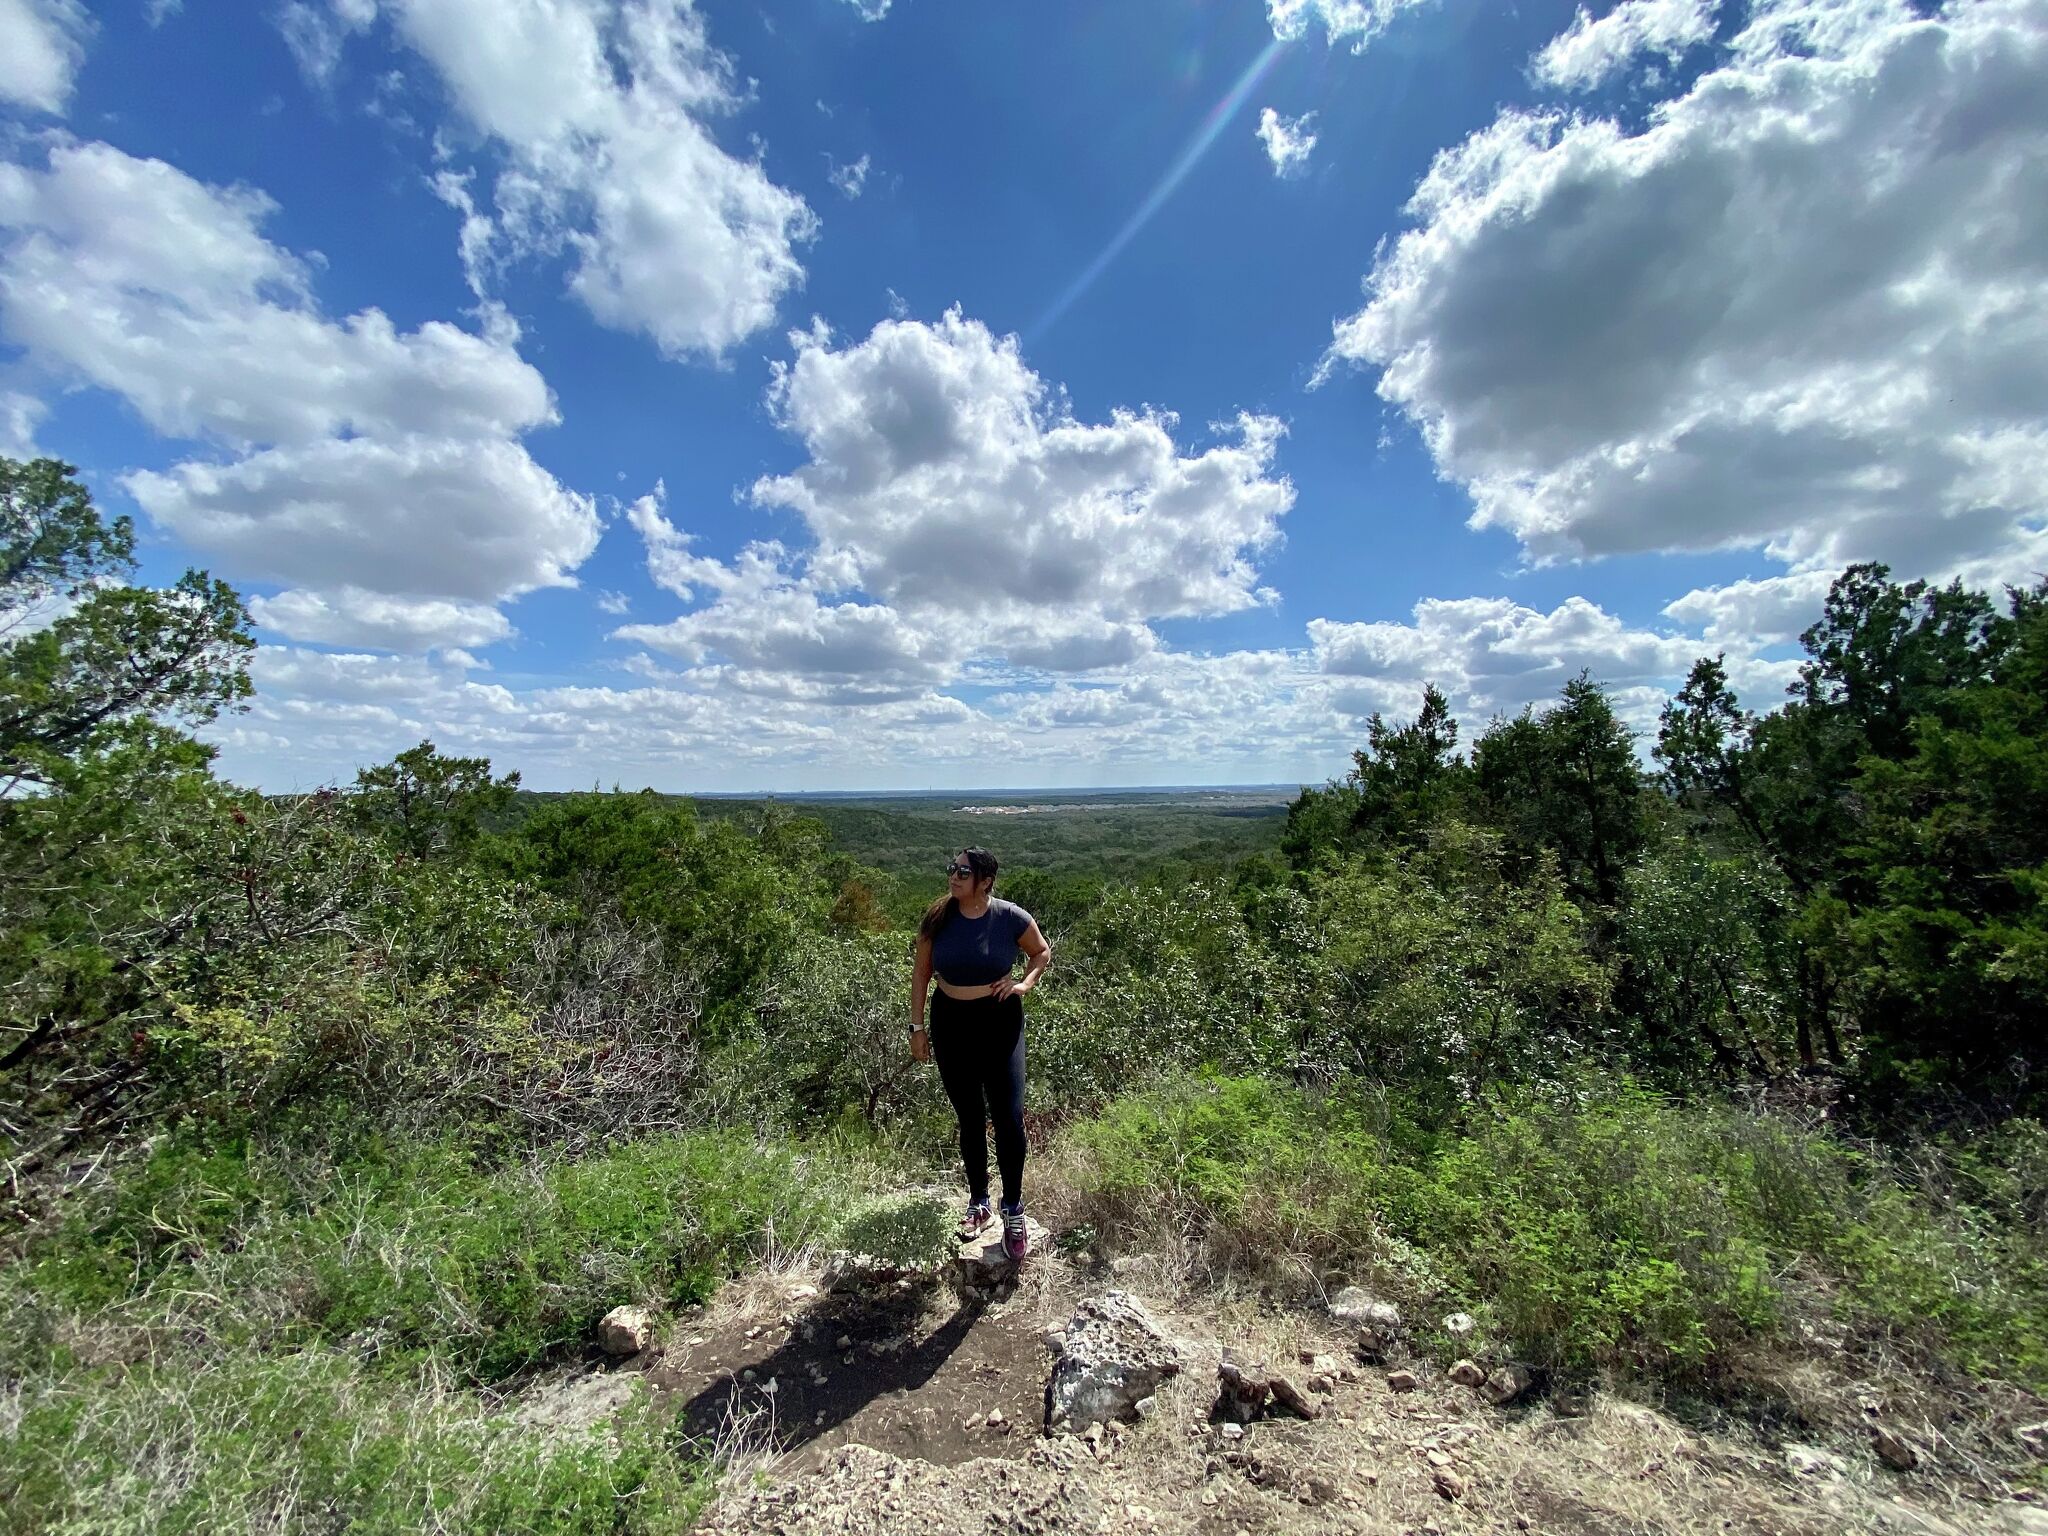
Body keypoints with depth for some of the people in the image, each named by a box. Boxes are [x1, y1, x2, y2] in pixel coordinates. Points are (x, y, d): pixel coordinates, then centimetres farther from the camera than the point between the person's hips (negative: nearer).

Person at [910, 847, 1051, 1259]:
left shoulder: (1012, 917, -14)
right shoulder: (937, 918, -9)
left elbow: (1042, 952, 6)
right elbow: (921, 973, 2)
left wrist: (1025, 983, -11)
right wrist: (917, 1027, 3)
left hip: (1000, 1024, -2)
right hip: (950, 1025, 2)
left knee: (1009, 1119, -3)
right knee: (969, 1119, 15)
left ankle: (1013, 1212, 19)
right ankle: (978, 1204, 34)